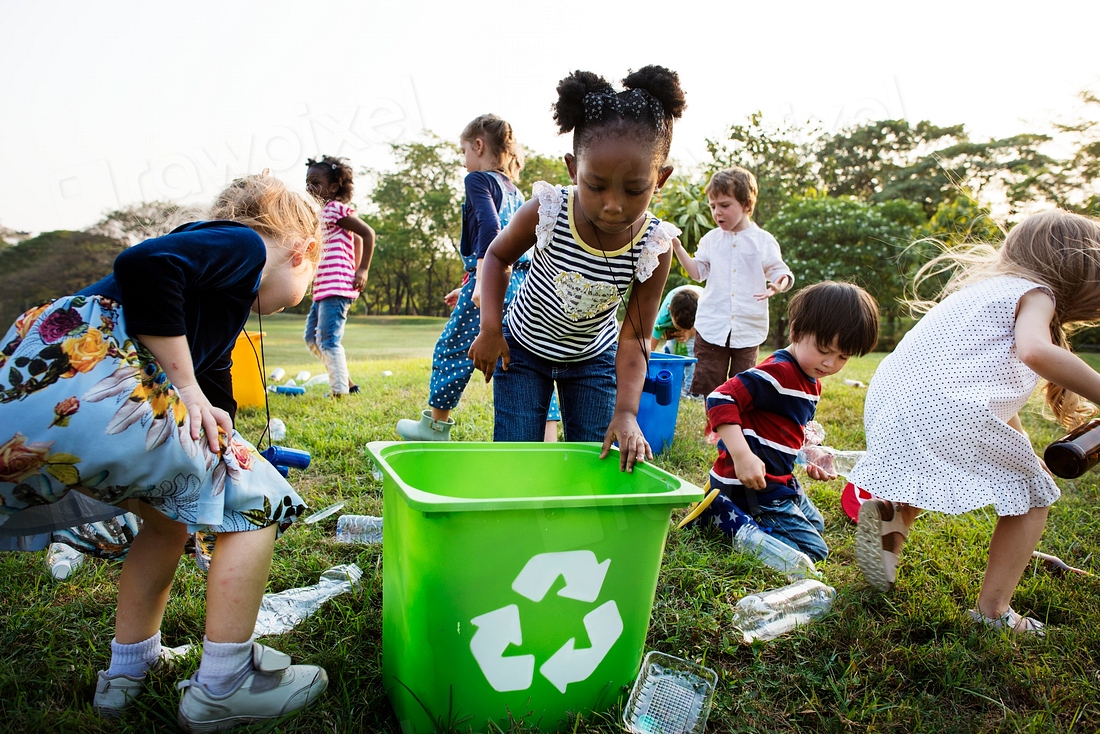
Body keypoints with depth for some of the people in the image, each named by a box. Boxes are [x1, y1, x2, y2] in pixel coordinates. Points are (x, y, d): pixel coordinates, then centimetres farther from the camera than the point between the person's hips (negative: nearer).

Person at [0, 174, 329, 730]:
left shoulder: (224, 307, 30)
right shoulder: (244, 244, 4)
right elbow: (143, 264, -16)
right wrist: (187, 387, -11)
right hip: (80, 377, -10)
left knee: (170, 517, 27)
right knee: (255, 500, 1)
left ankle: (129, 668, 36)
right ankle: (222, 686, 9)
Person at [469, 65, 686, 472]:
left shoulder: (654, 248, -24)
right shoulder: (546, 212, -28)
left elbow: (633, 339, -18)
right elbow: (498, 256, -7)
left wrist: (626, 411, -30)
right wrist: (490, 330, -16)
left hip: (593, 359, 1)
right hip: (523, 350, -1)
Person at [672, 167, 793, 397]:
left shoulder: (764, 241, -1)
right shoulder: (711, 239, 6)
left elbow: (780, 272, 0)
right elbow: (697, 272, 9)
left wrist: (780, 284, -23)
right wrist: (677, 247, -1)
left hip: (749, 327, -1)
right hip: (712, 325, 2)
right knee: (709, 382, 6)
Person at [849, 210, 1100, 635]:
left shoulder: (983, 284, 30)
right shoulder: (1035, 293, 5)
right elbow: (1035, 351, -19)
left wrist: (1021, 444, 31)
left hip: (888, 401, 8)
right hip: (947, 411, -8)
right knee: (1032, 495, 12)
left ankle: (891, 512, 8)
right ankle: (993, 612, 11)